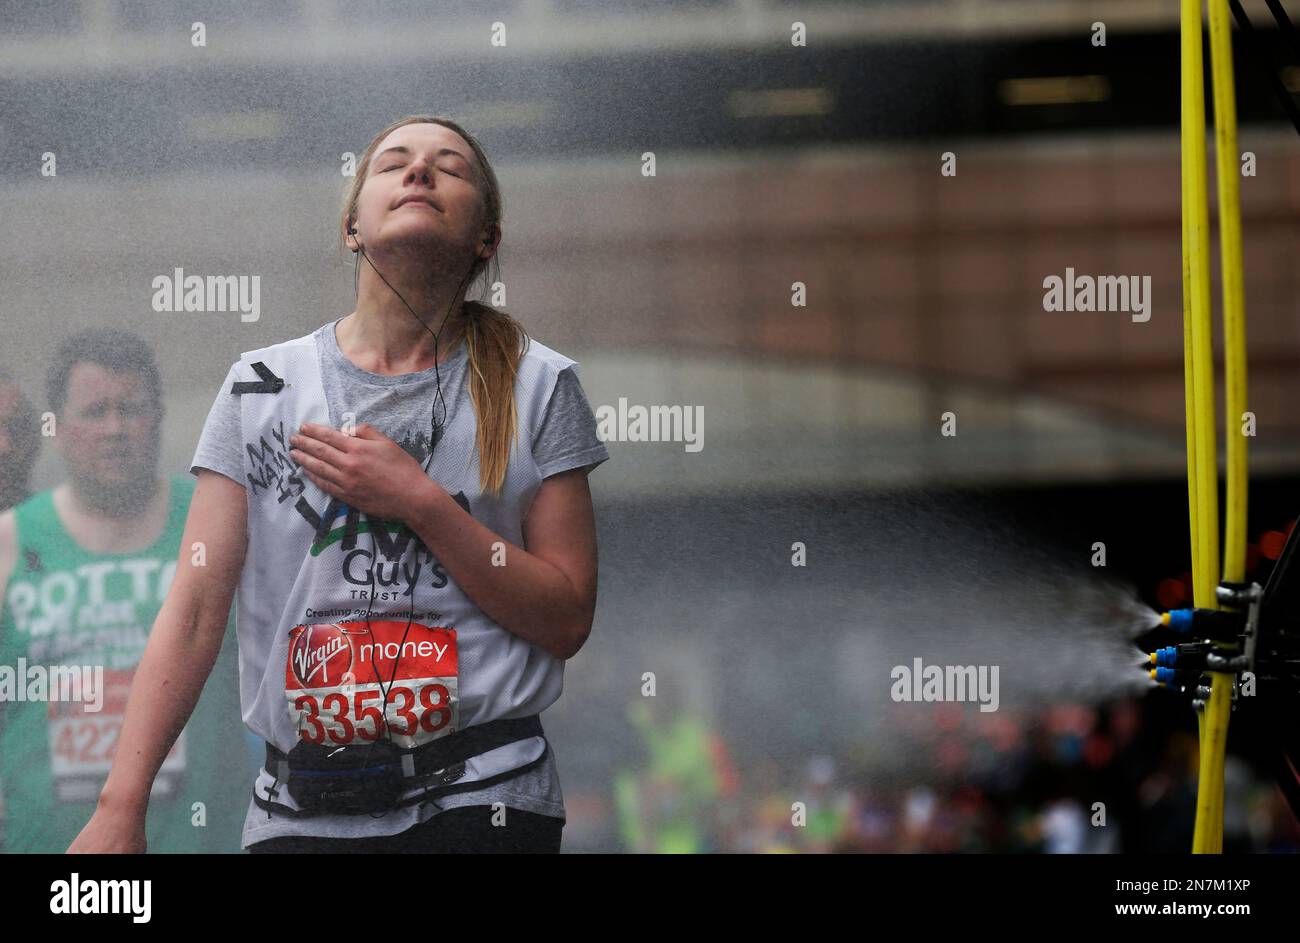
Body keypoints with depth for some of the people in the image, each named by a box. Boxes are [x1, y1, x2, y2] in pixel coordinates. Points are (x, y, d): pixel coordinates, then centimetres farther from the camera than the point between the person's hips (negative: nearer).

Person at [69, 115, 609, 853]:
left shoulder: (536, 387, 2)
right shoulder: (263, 386, 5)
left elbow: (567, 623, -3)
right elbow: (195, 609, -1)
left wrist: (421, 502, -13)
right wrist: (119, 811, -9)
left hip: (482, 795, -1)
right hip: (301, 810, 1)